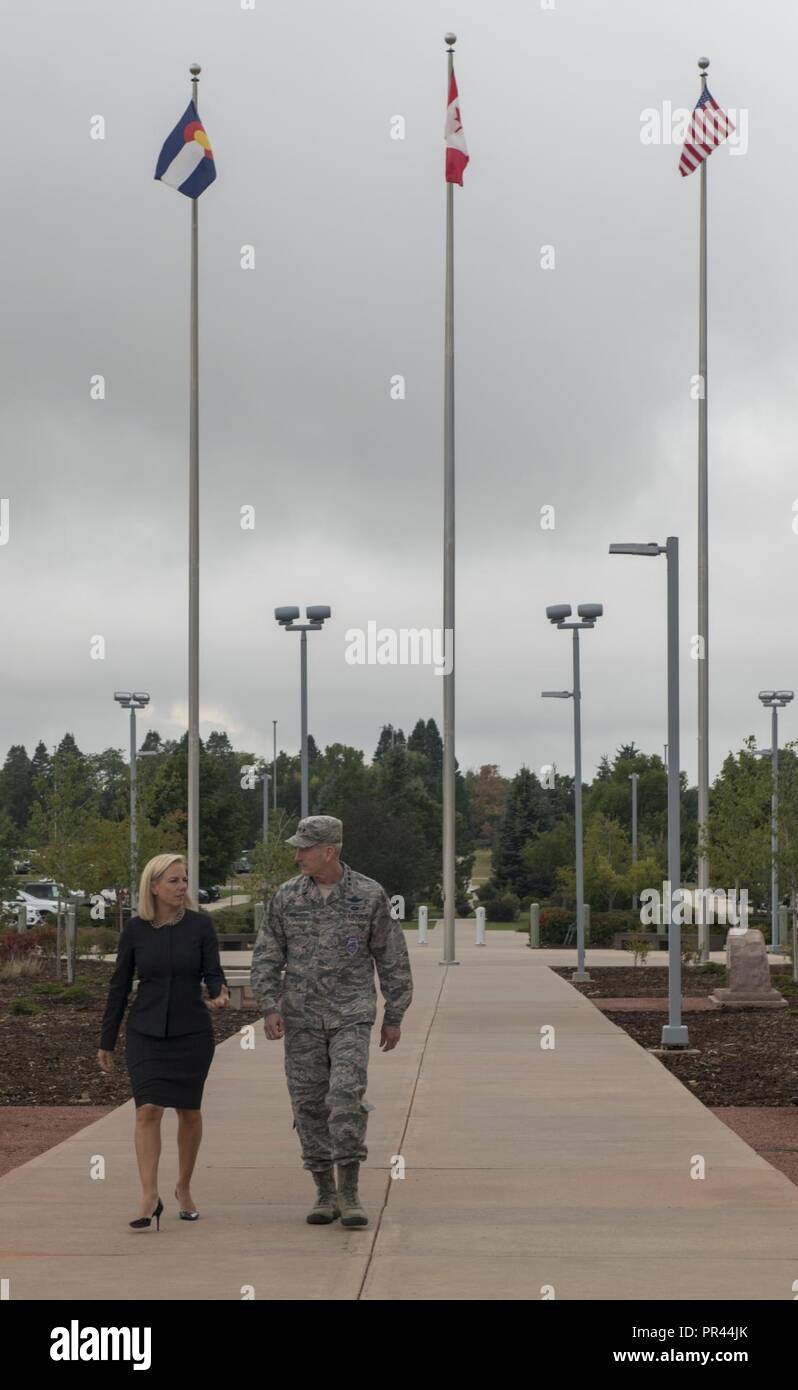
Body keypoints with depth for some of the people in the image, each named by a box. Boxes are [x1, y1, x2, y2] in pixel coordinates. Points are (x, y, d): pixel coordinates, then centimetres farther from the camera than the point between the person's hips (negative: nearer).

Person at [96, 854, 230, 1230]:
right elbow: (119, 986, 4)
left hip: (192, 1032, 0)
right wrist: (106, 1042, 6)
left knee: (189, 1112, 8)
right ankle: (150, 1198, -16)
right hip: (146, 1033, 0)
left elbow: (213, 974, -6)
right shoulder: (135, 930, -2)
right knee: (148, 1111, -14)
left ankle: (184, 1188, 28)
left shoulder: (200, 925, -4)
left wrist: (220, 995, -30)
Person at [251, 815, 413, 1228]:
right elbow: (266, 957, 2)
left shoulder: (369, 896, -4)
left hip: (351, 1018, -2)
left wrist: (394, 1018, 3)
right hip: (302, 1020, 3)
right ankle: (325, 1195, 13)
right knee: (310, 1106, 3)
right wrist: (269, 1008, -11)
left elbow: (392, 958, 3)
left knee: (346, 1098, -17)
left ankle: (349, 1194, -10)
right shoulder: (287, 896, 1)